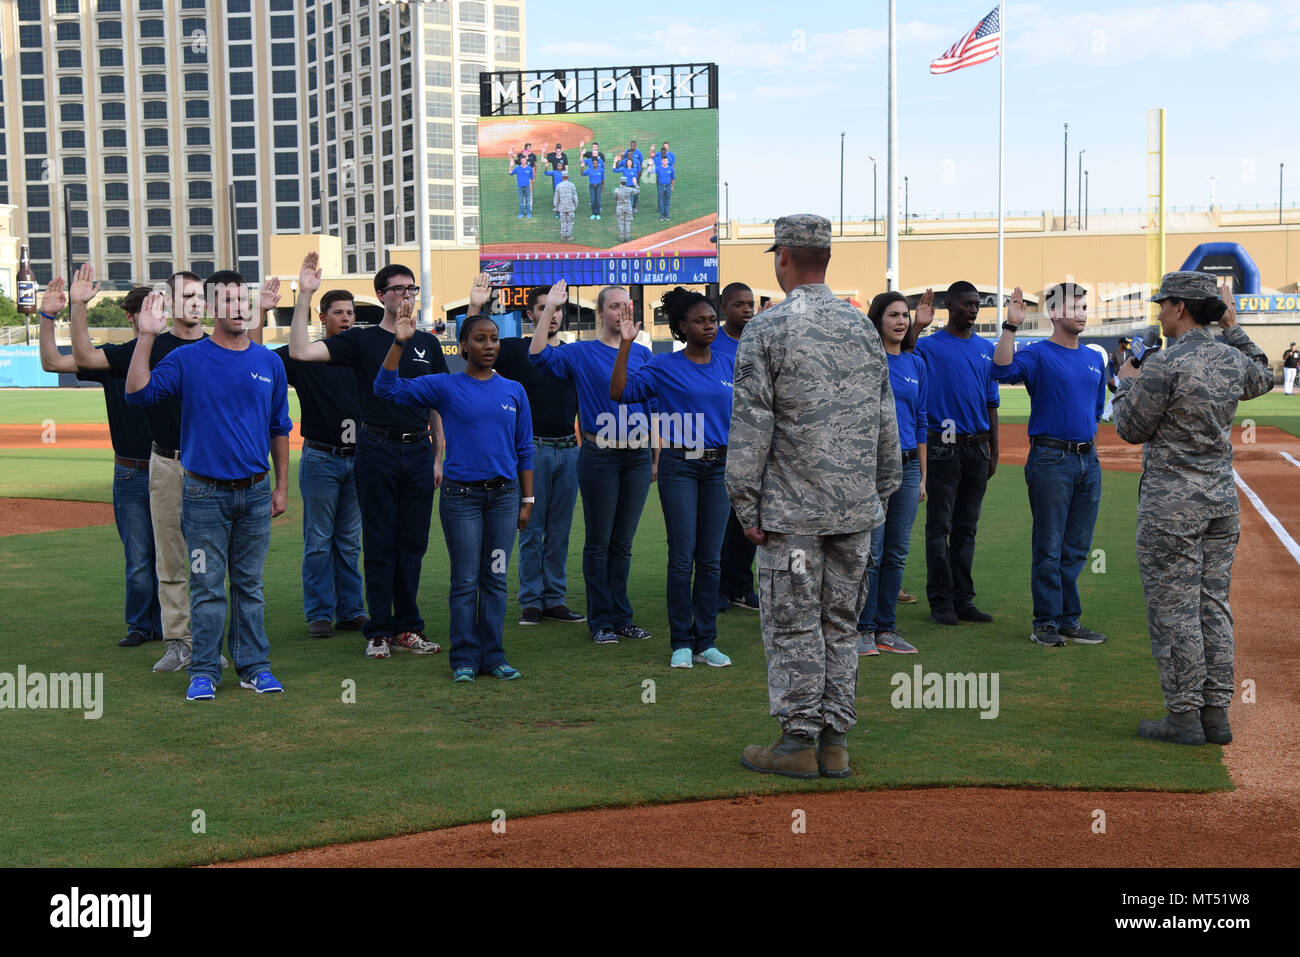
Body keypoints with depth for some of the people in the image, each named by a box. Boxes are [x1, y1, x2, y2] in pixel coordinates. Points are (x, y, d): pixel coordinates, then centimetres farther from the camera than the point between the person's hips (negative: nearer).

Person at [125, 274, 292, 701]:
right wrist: (145, 338, -21)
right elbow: (138, 392, -14)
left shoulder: (269, 362, 7)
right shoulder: (188, 359, -2)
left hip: (255, 491, 3)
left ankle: (254, 666, 17)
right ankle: (204, 672, 9)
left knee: (250, 584, 10)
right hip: (205, 493, -2)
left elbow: (279, 428, 14)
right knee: (207, 587, 1)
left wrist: (282, 486, 12)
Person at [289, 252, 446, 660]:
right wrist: (305, 296, -18)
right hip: (377, 450, -3)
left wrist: (439, 457, 10)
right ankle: (380, 631, 8)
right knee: (379, 545, 1)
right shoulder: (361, 340, 1)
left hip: (419, 451, 3)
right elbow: (300, 351, -12)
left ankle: (408, 627, 16)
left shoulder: (428, 344, 12)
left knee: (413, 544, 7)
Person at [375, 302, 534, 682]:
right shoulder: (445, 387, 0)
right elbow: (387, 388, -8)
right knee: (465, 581, 2)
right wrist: (400, 341, -18)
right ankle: (464, 659, 10)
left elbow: (524, 450, 11)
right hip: (460, 494, -2)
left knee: (496, 578, 7)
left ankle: (493, 655, 15)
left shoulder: (514, 391, 7)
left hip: (504, 494, 3)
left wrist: (527, 499, 8)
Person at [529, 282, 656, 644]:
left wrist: (658, 456, 11)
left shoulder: (642, 353, 10)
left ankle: (622, 616, 18)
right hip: (599, 455, -3)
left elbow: (653, 407, 14)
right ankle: (600, 619, 10)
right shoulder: (582, 353, 0)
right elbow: (538, 355, -16)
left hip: (638, 455, 4)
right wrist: (549, 308, -19)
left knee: (623, 542, 10)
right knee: (599, 542, 2)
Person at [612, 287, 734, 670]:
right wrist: (625, 345, -14)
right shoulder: (665, 366, -1)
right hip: (679, 465, -3)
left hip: (719, 465, 3)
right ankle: (681, 643, 7)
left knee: (710, 558, 6)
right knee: (682, 556, -2)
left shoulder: (729, 365, 10)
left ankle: (706, 642, 13)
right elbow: (620, 392, -9)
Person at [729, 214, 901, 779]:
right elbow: (885, 420, 13)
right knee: (841, 624, 11)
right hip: (856, 507, 5)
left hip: (793, 509, -5)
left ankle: (799, 742, 5)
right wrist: (882, 493, 19)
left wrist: (746, 505, -6)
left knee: (792, 626, 2)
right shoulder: (862, 325, 9)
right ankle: (835, 743, 15)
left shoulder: (766, 329, -8)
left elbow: (750, 426, -11)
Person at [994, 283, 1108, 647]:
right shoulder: (1038, 354, -5)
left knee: (1077, 548, 10)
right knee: (1049, 548, -3)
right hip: (1050, 460, -6)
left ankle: (1069, 621, 17)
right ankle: (1046, 623, 3)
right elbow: (1003, 370, -25)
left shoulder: (1095, 360, 15)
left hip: (1088, 461, 6)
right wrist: (1010, 326, -30)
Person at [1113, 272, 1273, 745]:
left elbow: (1131, 429, -7)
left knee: (1173, 609, -1)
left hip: (1171, 504, -7)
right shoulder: (1232, 359, 6)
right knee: (1214, 606, 11)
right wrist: (1233, 328, 31)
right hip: (1222, 500, 7)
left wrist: (1128, 384, 10)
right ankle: (1216, 713, 14)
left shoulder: (1164, 364, -16)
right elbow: (1263, 378, 30)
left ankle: (1183, 715, 1)